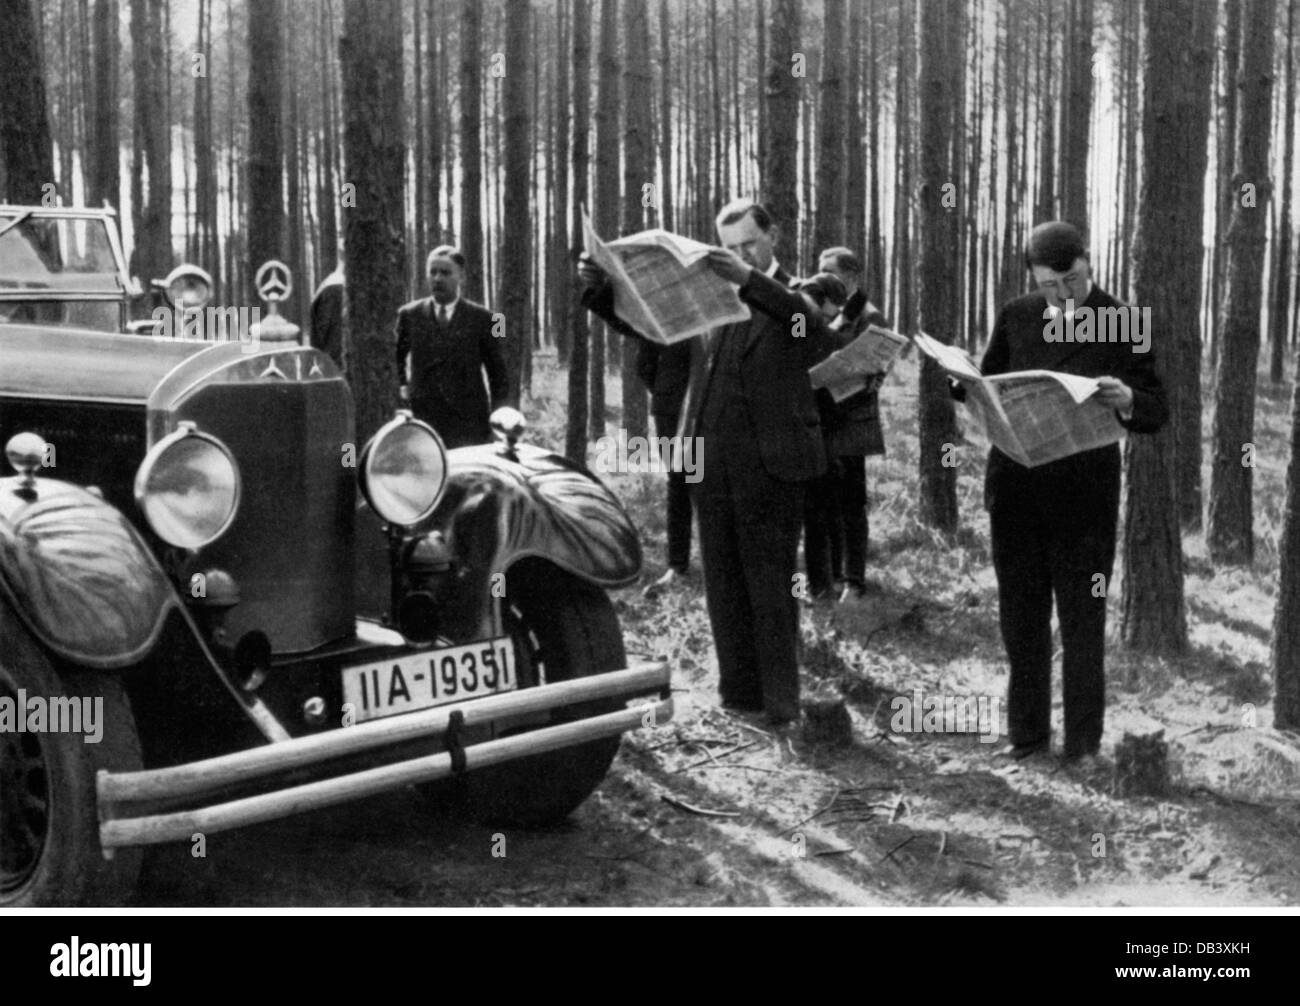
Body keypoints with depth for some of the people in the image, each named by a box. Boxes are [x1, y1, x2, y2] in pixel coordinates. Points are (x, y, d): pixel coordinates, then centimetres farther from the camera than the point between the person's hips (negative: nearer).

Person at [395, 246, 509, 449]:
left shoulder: (481, 318, 4)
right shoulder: (409, 315, 9)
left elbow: (497, 373, 6)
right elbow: (396, 356, 25)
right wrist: (401, 385, 9)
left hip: (469, 425, -1)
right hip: (422, 421, 1)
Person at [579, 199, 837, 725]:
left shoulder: (797, 294, 1)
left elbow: (814, 322, -22)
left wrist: (749, 279, -34)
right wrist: (599, 287, -5)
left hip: (771, 461, -4)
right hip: (711, 459, 5)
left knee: (771, 586, 0)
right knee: (723, 584, 10)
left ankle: (781, 702, 7)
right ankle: (738, 695, 19)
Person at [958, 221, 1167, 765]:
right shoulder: (1014, 318, 5)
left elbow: (1157, 412, -5)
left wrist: (1126, 400, -27)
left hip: (1084, 493, -3)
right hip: (1015, 489, 3)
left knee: (1082, 624, 4)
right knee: (1020, 619, 11)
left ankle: (1083, 743, 14)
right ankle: (1027, 734, 23)